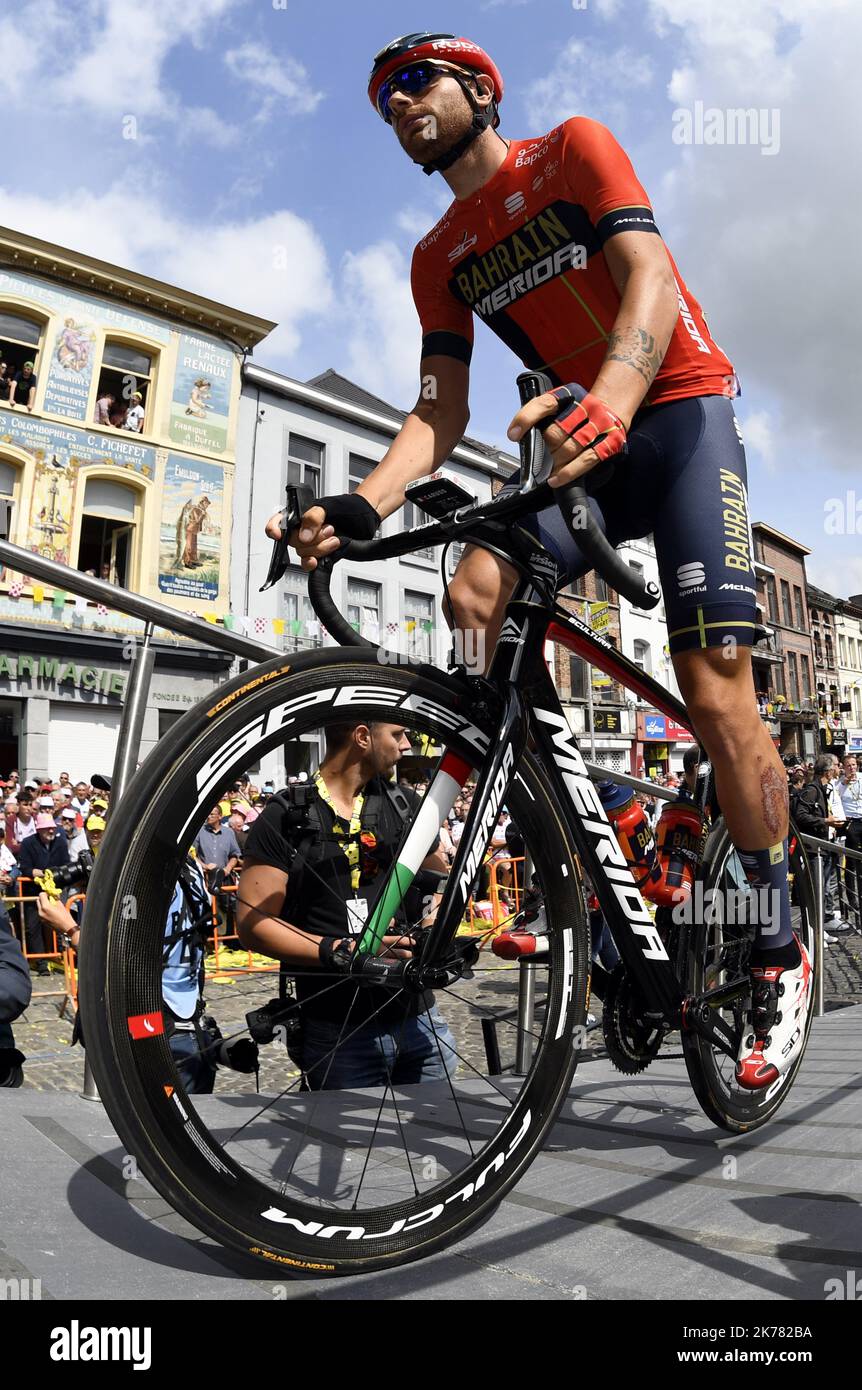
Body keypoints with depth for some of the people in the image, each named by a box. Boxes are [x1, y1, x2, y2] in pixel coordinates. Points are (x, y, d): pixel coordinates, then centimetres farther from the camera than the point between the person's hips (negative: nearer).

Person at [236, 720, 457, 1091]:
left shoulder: (404, 803, 7)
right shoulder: (284, 817, -8)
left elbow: (439, 883, 17)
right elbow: (252, 922, -10)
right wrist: (342, 951, -21)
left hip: (420, 1016, 5)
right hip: (339, 1031, -4)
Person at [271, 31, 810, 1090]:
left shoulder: (572, 149, 0)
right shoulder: (438, 260, 12)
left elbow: (647, 277, -17)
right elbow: (440, 414, 0)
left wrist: (609, 398, -39)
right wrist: (362, 506, -20)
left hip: (680, 413, -4)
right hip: (584, 439, 5)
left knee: (716, 694, -18)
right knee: (477, 591, -27)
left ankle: (779, 958, -1)